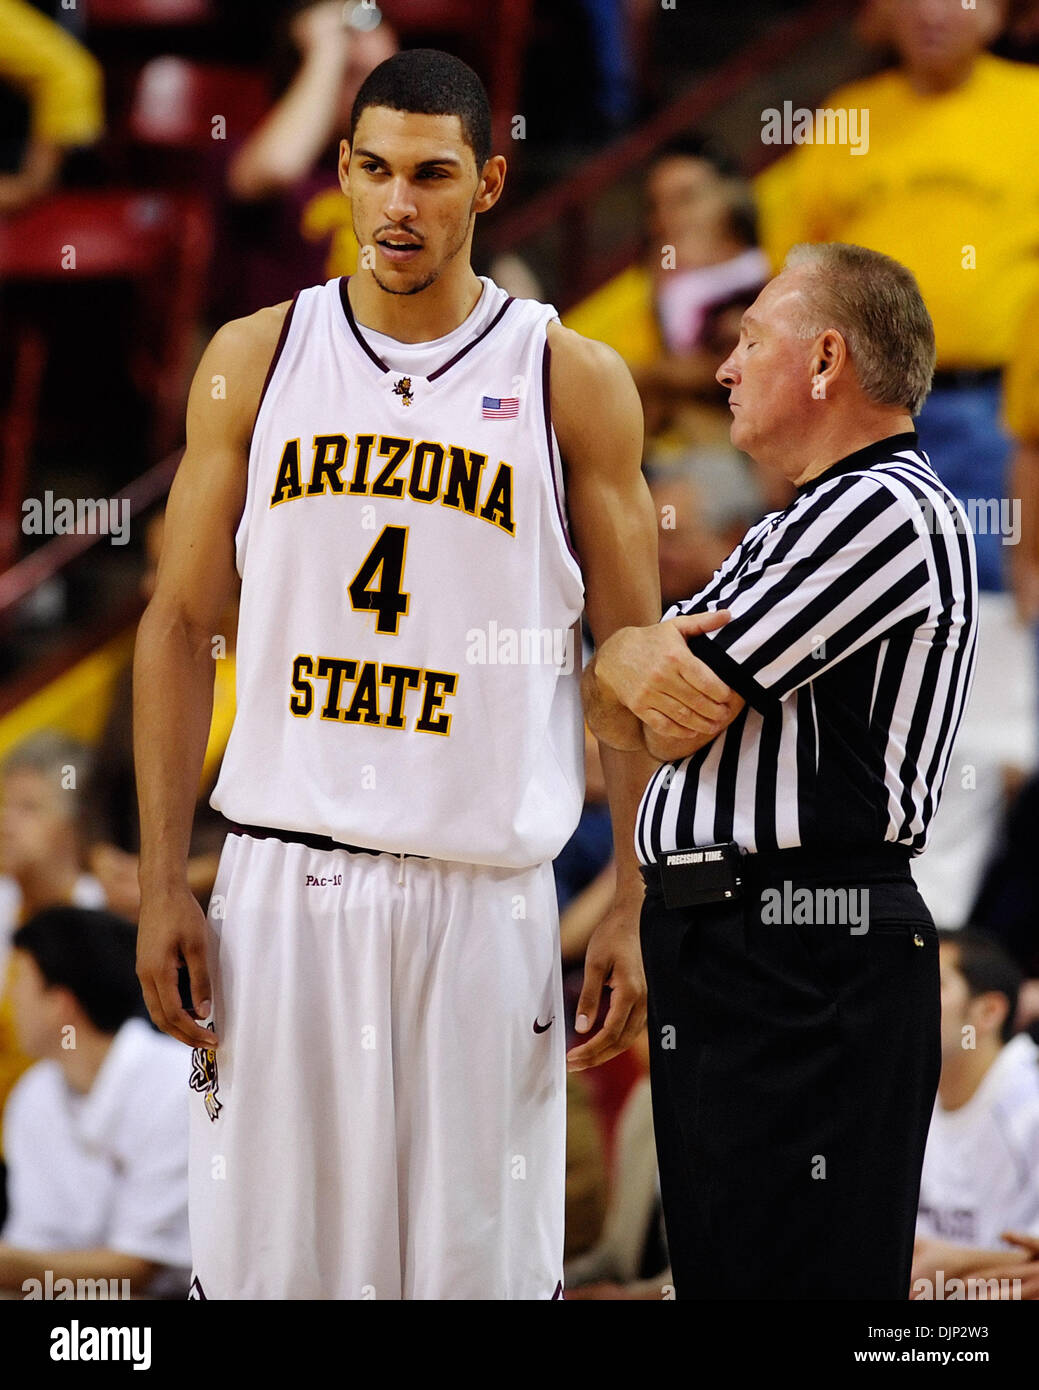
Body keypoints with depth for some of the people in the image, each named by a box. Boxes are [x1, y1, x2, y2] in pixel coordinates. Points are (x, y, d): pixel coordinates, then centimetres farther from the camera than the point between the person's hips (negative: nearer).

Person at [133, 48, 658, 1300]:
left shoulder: (574, 386, 2)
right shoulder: (254, 362, 7)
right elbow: (179, 624, 9)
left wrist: (633, 912, -3)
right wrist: (161, 888, 2)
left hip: (485, 890, -1)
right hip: (282, 876, 1)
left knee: (478, 1258, 0)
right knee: (263, 1248, 1)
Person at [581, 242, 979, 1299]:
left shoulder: (886, 510, -11)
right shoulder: (790, 532, 24)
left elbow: (680, 720, -13)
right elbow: (623, 714, 16)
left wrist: (623, 652, 8)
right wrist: (635, 671, -7)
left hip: (809, 969, -10)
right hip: (718, 962, 10)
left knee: (799, 1284, -11)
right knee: (717, 1277, 12)